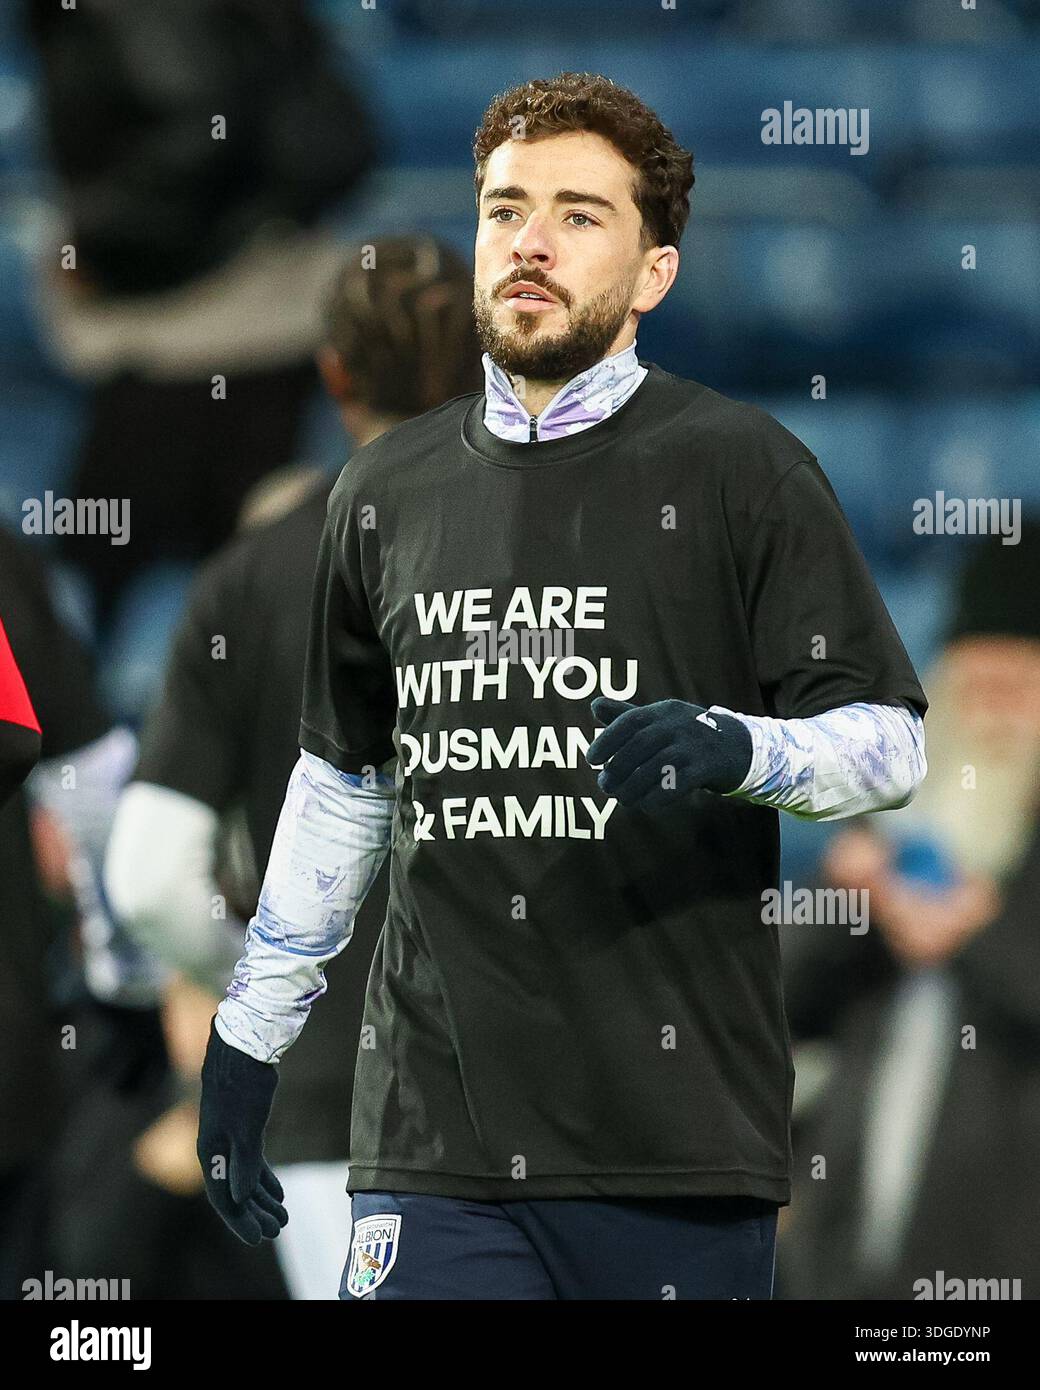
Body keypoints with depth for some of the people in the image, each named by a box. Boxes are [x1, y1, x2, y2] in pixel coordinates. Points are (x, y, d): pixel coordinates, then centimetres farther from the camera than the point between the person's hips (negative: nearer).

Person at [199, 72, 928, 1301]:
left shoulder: (740, 470, 1)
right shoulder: (388, 491, 14)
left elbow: (889, 740, -2)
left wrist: (737, 749, -22)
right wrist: (247, 1032, 25)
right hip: (433, 1135, 3)